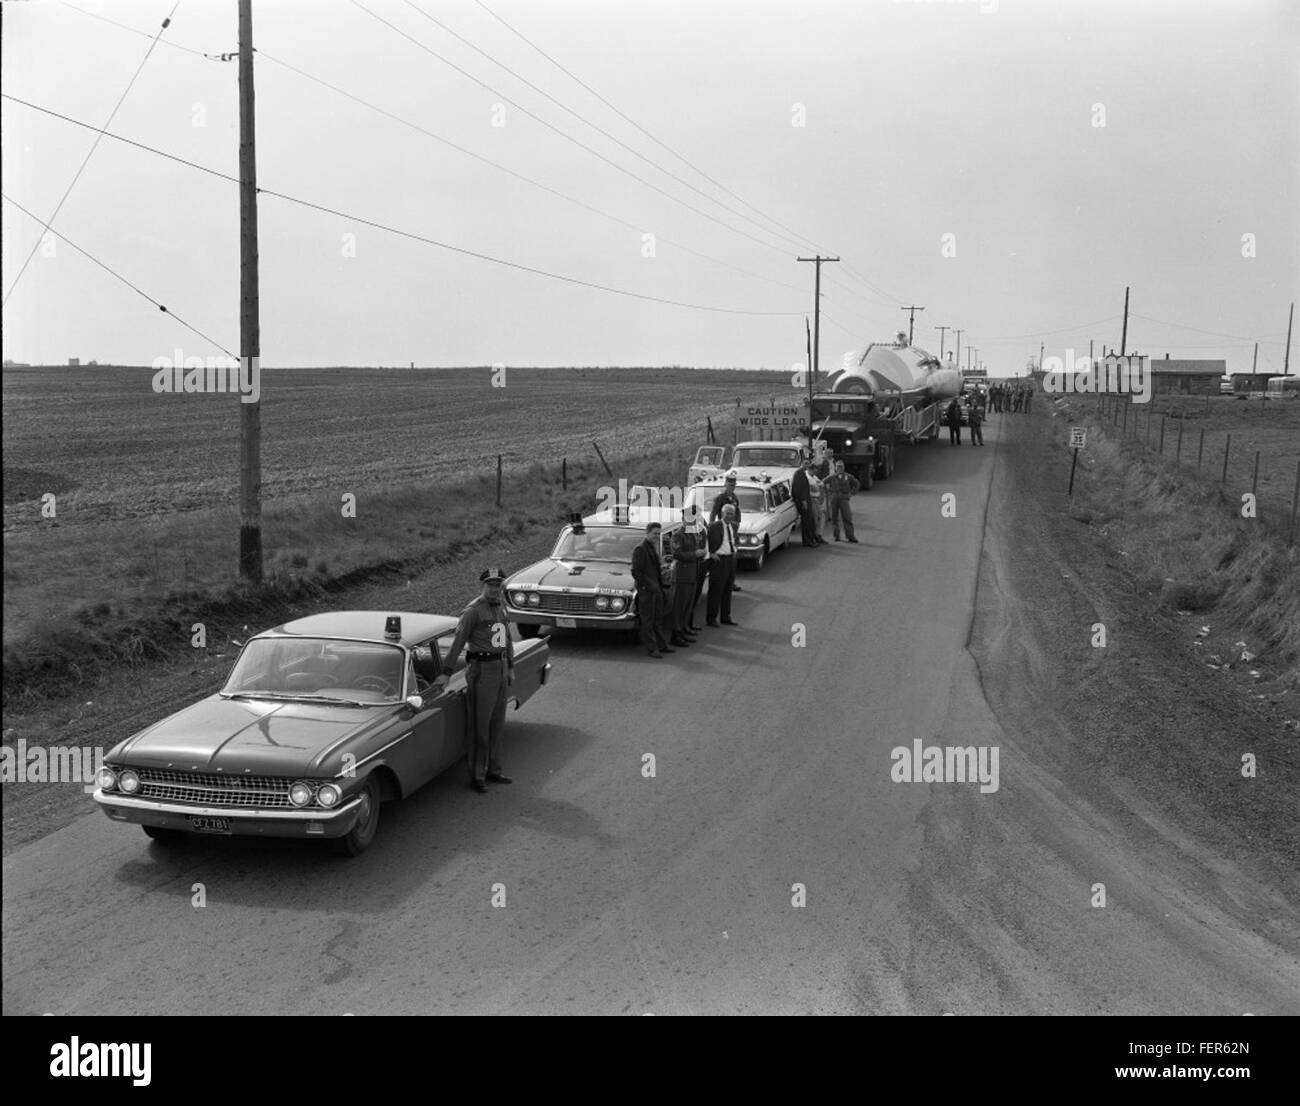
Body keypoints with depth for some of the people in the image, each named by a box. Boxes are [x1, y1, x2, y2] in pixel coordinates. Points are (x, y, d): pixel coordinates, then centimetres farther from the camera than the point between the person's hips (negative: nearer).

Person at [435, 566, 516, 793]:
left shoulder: (501, 609, 12)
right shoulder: (473, 611, -12)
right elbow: (458, 642, -15)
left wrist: (510, 668, 20)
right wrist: (446, 673, -18)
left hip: (500, 669, 8)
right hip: (481, 670, -8)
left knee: (496, 723, 13)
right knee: (479, 725, -4)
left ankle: (493, 770, 23)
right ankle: (477, 776, 2)